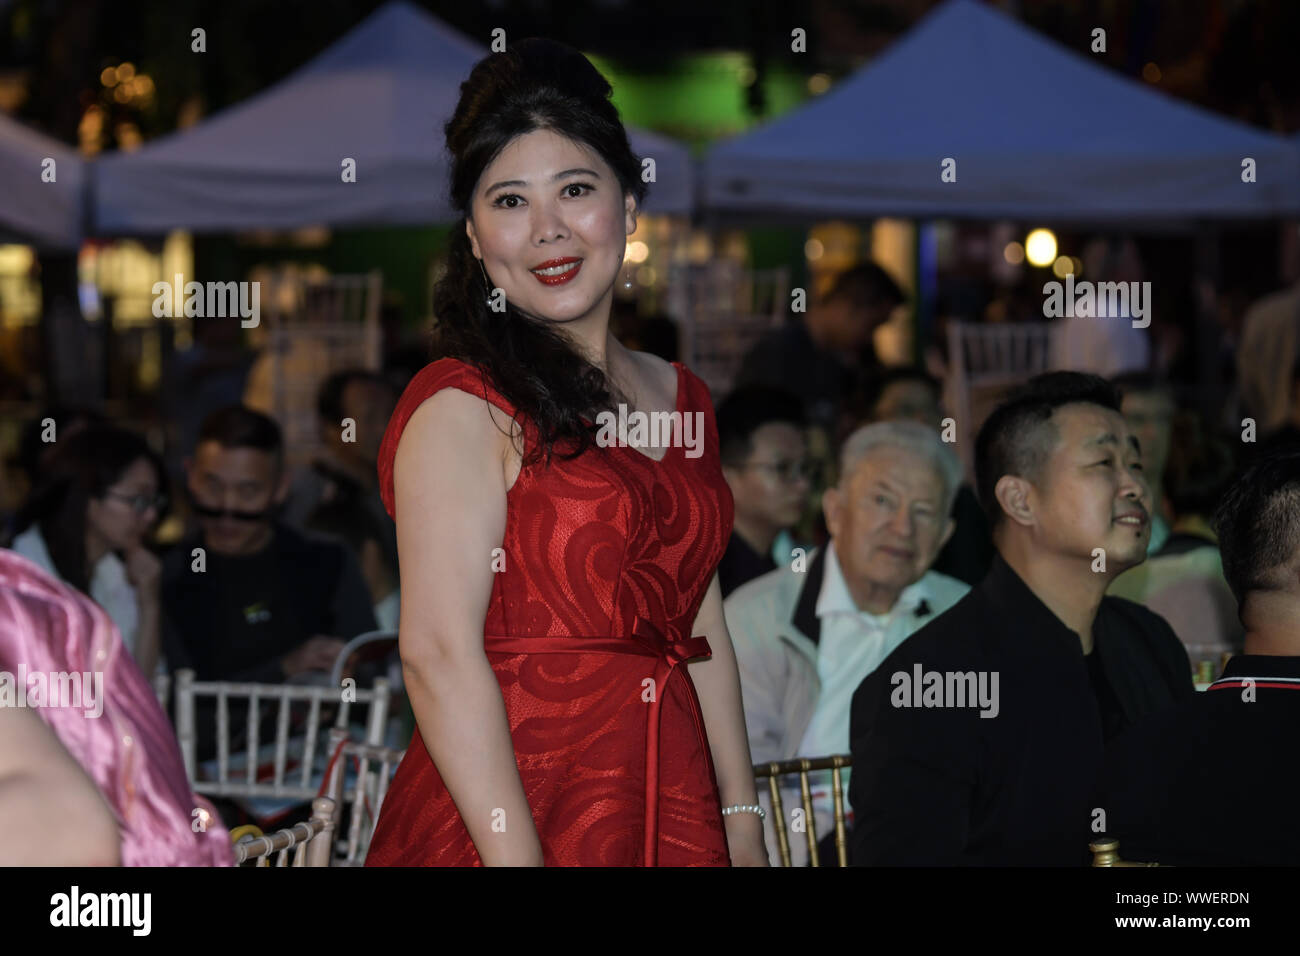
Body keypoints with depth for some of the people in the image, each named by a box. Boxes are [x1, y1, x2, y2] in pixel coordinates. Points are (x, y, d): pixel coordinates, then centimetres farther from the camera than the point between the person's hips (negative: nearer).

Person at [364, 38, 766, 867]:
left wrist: (743, 827, 9)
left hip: (671, 809, 6)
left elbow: (702, 629, 14)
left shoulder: (680, 399, 12)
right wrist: (518, 857, -22)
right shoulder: (461, 406, -10)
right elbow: (439, 652, -17)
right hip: (503, 820, -6)